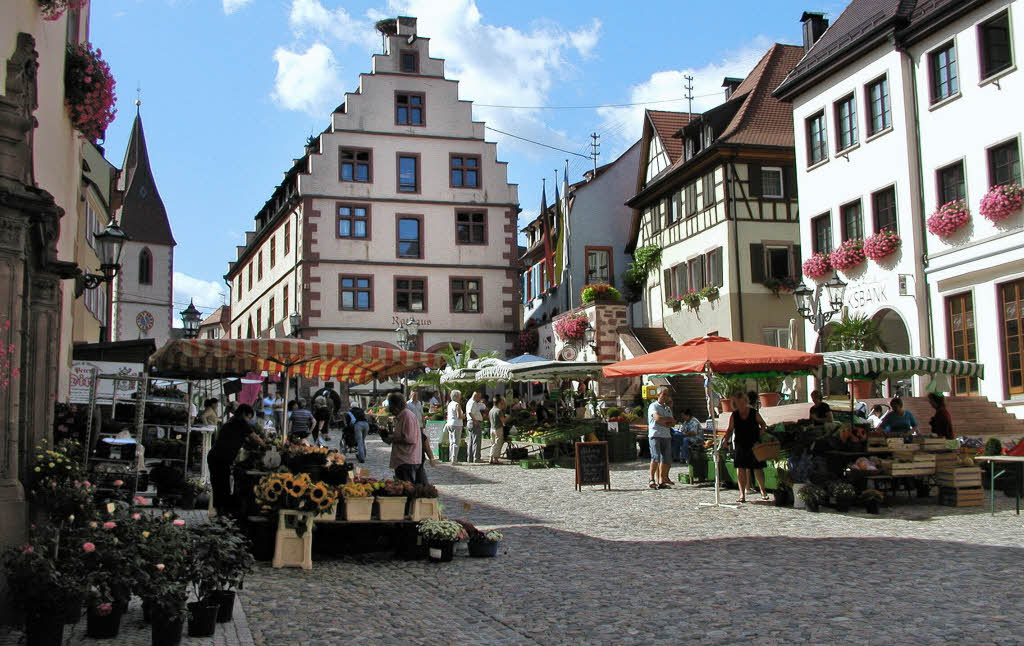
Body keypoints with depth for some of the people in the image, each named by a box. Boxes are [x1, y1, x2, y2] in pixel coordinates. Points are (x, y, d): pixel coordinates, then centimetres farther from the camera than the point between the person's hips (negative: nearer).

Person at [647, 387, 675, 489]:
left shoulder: (667, 408, 21)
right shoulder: (653, 406, 1)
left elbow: (673, 423, 14)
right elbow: (658, 418, -15)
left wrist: (664, 423, -7)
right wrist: (669, 419, 0)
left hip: (666, 435, 7)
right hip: (655, 435, -6)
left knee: (666, 459, 1)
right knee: (656, 457, -17)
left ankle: (662, 481, 5)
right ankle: (652, 479, -13)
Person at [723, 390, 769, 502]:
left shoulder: (754, 413, -2)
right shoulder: (734, 416, 1)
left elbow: (763, 424, 12)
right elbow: (730, 430, 8)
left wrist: (760, 434, -3)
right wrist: (725, 441, -6)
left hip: (754, 446, -1)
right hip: (740, 446, 1)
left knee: (758, 469, 5)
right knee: (740, 469, -3)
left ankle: (763, 491, 25)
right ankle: (742, 494, 4)